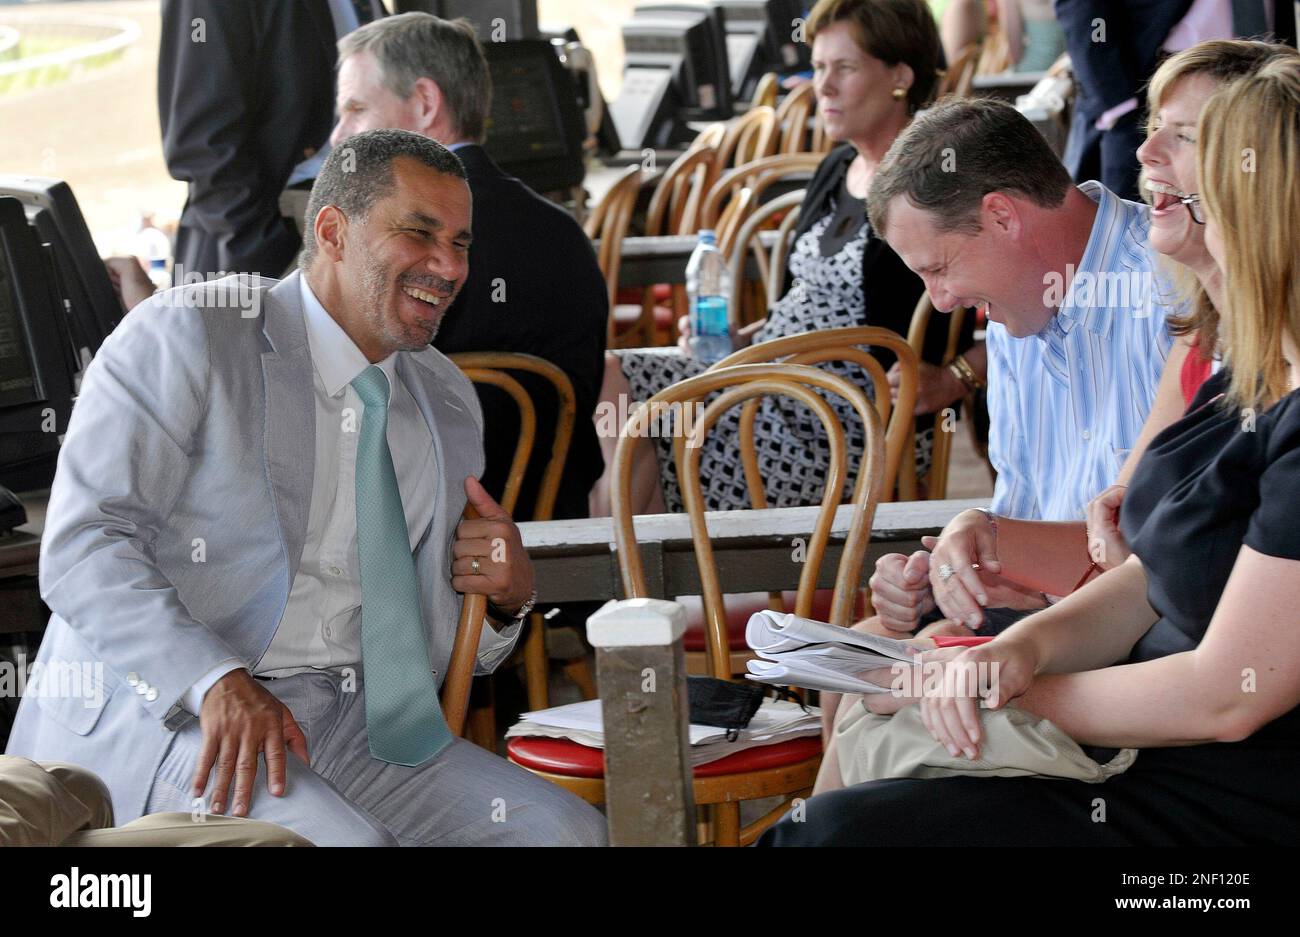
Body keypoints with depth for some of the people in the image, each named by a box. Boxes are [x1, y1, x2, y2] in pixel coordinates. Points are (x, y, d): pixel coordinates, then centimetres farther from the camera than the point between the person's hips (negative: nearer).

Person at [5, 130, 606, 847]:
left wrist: (505, 595, 2)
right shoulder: (184, 336, -3)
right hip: (160, 714, -6)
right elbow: (84, 551, -14)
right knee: (347, 846, -32)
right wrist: (219, 682, -27)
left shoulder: (448, 404, 17)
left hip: (353, 730, 6)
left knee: (569, 831, -13)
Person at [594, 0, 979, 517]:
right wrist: (740, 338, 9)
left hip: (859, 416, -9)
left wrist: (952, 382, -25)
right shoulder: (838, 168, 16)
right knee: (607, 378, -10)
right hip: (776, 372, 9)